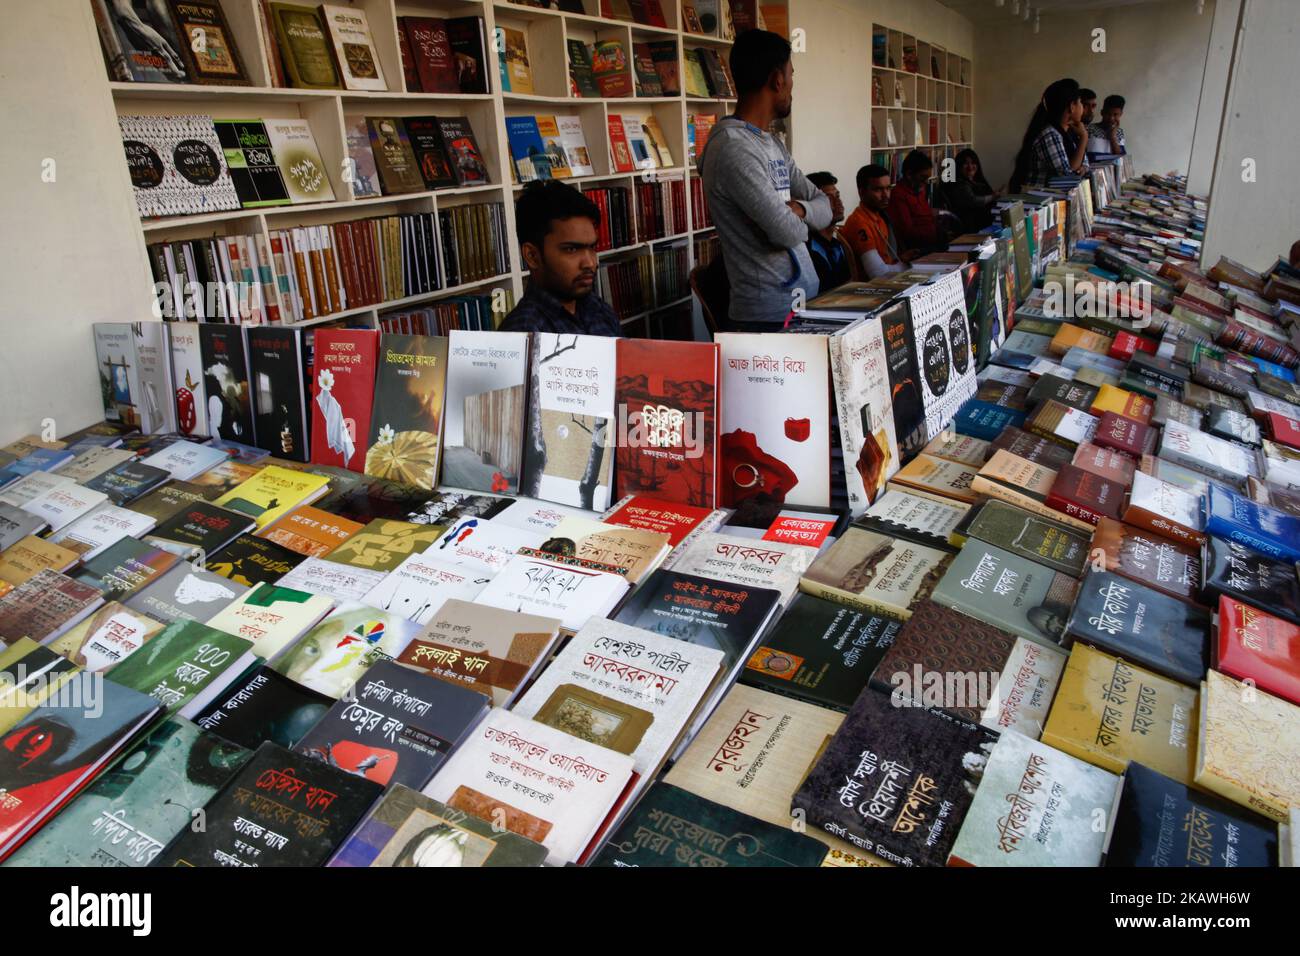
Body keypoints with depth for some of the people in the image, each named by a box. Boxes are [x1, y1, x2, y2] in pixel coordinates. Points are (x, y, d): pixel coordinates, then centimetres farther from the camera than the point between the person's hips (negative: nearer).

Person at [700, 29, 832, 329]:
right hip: (771, 316, -9)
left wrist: (798, 209, -9)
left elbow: (824, 207, 14)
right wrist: (797, 220, 2)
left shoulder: (773, 144, 13)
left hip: (807, 302, 9)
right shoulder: (733, 148, -18)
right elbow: (788, 232, -22)